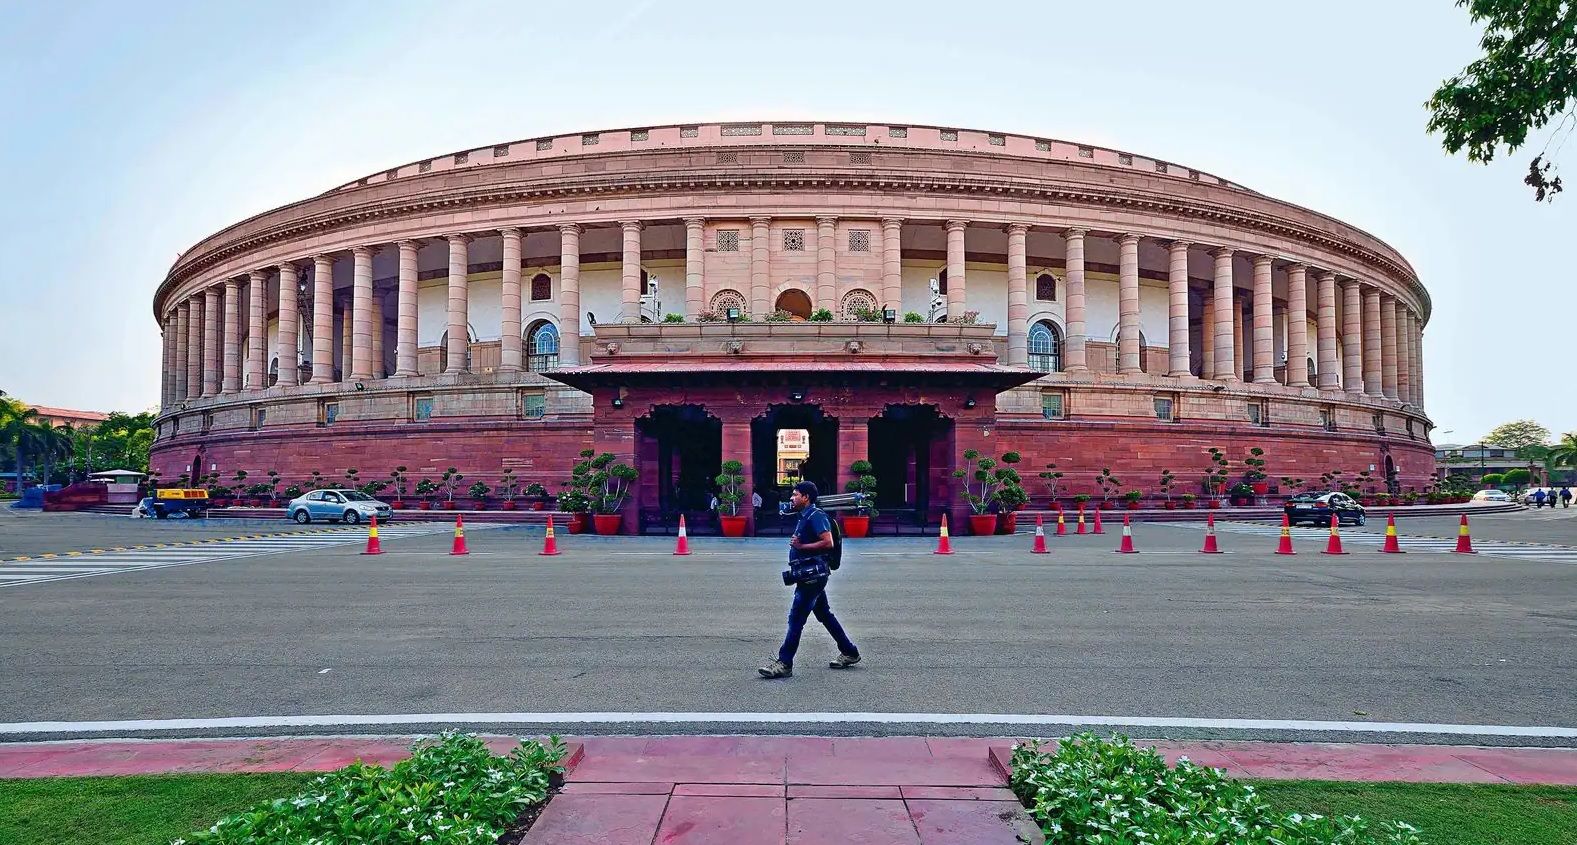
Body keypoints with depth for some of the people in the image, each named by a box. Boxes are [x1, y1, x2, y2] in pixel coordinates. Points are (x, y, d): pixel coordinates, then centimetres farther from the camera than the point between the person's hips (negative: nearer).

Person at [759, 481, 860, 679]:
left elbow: (828, 543, -22)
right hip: (810, 575, 11)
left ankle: (784, 663, -8)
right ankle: (849, 653, 25)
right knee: (825, 615, 16)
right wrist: (796, 543, 10)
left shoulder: (816, 515, -13)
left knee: (795, 618, -10)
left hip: (813, 575, -11)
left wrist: (801, 546, -19)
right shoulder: (804, 517, 18)